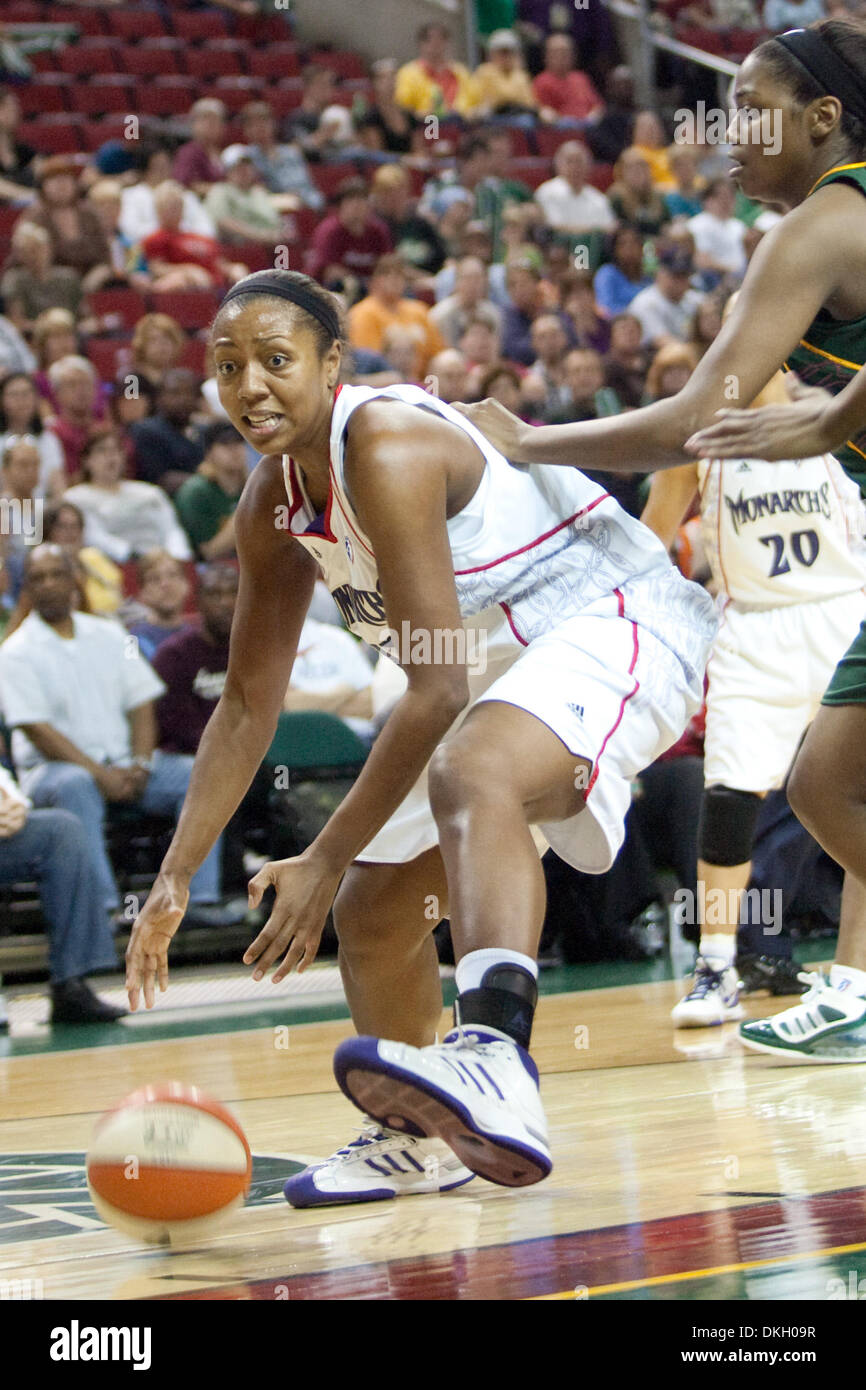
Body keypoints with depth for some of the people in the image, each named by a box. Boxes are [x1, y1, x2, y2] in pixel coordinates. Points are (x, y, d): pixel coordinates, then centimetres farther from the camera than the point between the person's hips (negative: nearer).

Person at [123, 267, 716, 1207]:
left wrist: (324, 861, -26)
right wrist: (175, 879, 6)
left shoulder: (387, 442, -25)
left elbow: (436, 690, -28)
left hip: (617, 624, -10)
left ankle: (495, 1070, -65)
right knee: (373, 908, 16)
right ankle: (417, 1138, 41)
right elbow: (248, 704, 12)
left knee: (472, 775, -41)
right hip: (505, 667, 10)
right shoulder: (273, 505, 3)